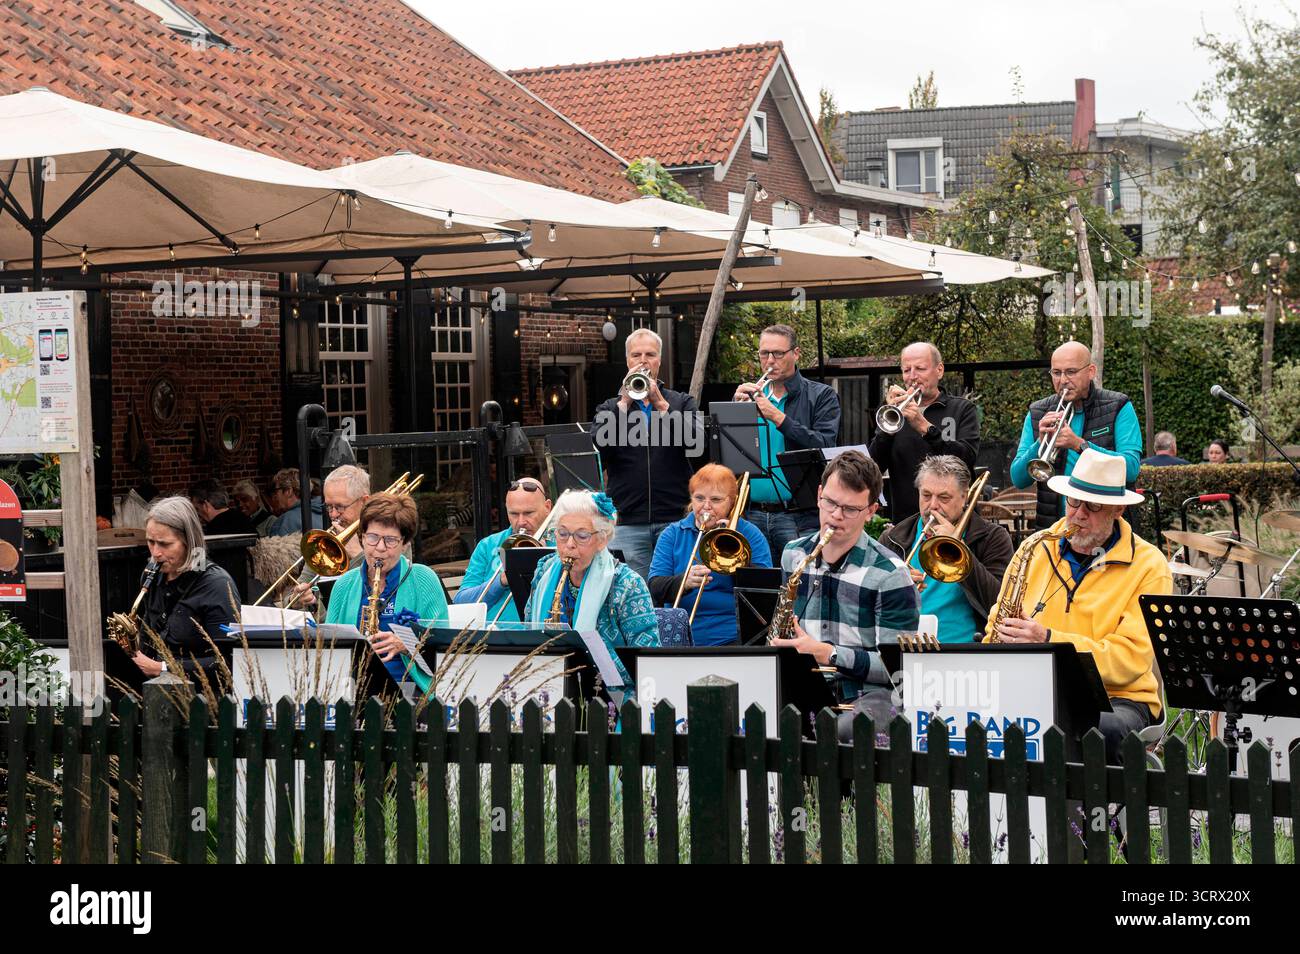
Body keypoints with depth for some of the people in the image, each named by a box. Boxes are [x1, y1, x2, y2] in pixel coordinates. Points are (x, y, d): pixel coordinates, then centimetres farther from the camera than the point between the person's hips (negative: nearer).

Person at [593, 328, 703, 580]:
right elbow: (599, 451, -5)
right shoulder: (610, 409, 14)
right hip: (629, 524, 0)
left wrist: (661, 404, -12)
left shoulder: (682, 403, 14)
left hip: (675, 519, 0)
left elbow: (696, 444, -6)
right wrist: (624, 403, -10)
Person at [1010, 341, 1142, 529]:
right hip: (1053, 527, 2)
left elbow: (1131, 469, -9)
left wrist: (1079, 444, -18)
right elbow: (1018, 479, 6)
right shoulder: (1037, 414, 10)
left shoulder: (1118, 408, 4)